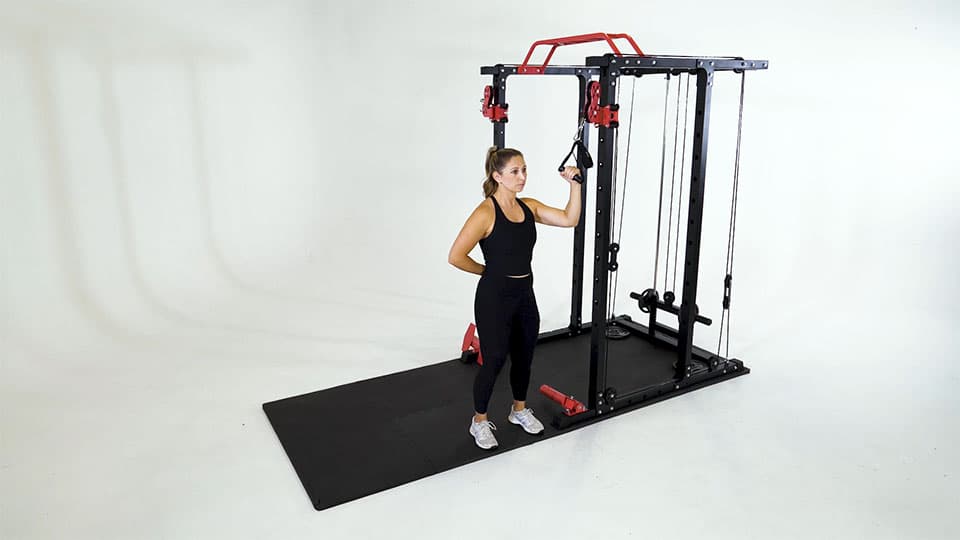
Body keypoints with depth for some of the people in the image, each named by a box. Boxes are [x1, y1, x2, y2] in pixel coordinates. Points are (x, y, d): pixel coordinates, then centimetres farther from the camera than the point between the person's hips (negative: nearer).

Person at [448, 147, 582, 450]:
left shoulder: (528, 206, 4)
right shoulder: (486, 212, -17)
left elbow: (570, 220, -1)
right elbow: (456, 257, -20)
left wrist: (574, 184, -9)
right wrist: (489, 271, -6)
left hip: (525, 294, 7)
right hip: (494, 296, -7)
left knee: (524, 356, 18)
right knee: (494, 361, 1)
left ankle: (519, 411, 40)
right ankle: (479, 421, 23)